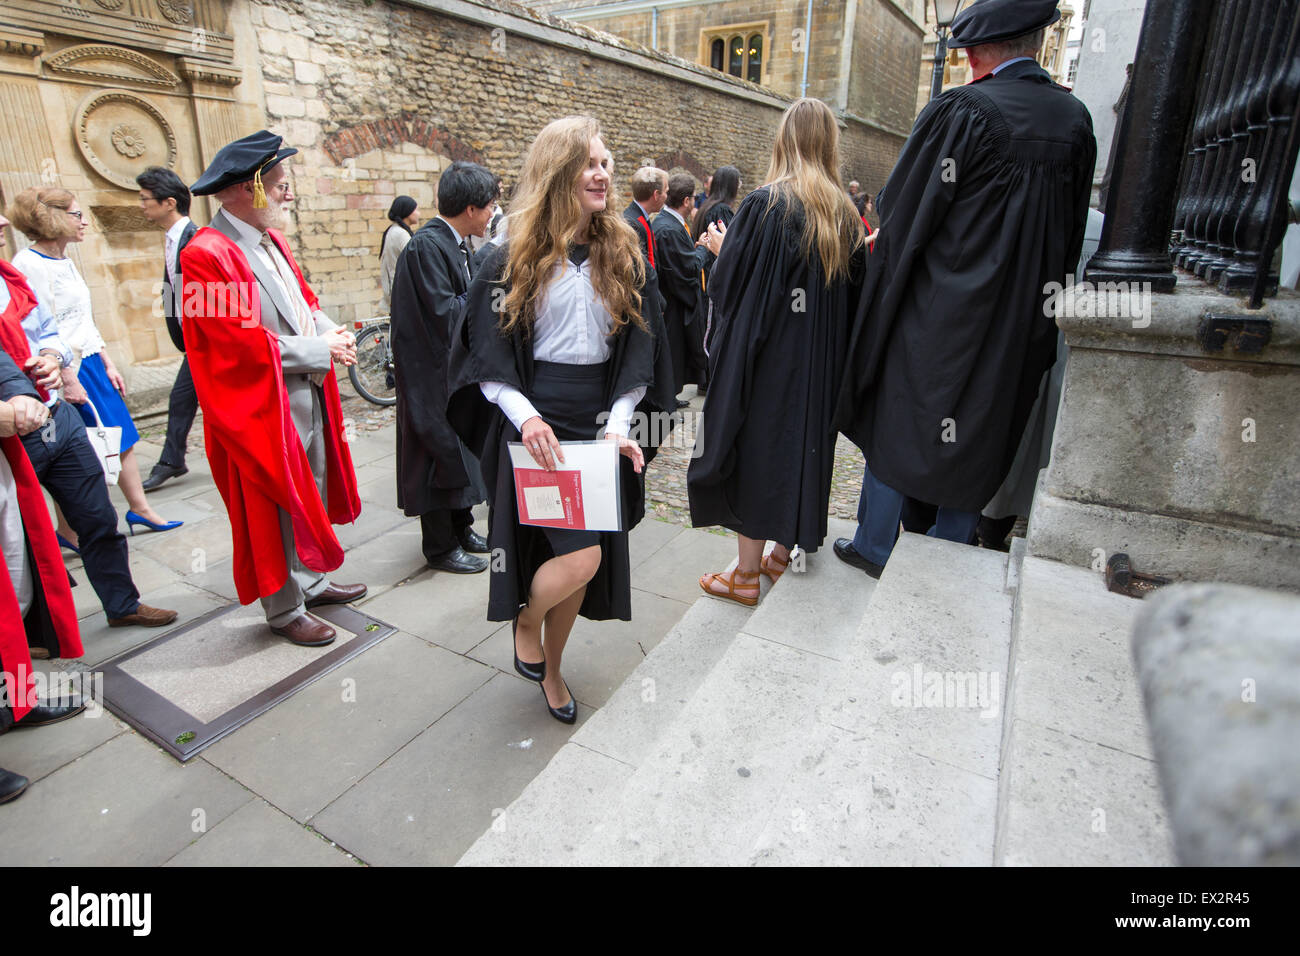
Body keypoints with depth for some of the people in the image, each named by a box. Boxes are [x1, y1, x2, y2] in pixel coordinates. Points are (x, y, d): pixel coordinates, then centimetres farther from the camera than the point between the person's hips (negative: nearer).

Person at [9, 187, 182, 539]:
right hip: (69, 371, -9)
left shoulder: (65, 260, 13)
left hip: (91, 363, 9)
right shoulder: (30, 264, -14)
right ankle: (68, 530, 14)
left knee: (121, 440, 12)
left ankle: (140, 509, 22)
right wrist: (68, 380, -19)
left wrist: (107, 364, 15)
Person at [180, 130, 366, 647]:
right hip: (263, 406, -9)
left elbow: (305, 300, 17)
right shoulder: (208, 256, -18)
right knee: (277, 504, 3)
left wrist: (329, 330, -5)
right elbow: (241, 344, -22)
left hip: (307, 393, 9)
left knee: (311, 491, 18)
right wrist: (320, 350, -18)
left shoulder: (271, 241, 10)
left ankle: (311, 582, 35)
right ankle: (284, 609, 20)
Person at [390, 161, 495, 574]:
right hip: (433, 373, -9)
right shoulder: (427, 246, -19)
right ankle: (440, 546, 16)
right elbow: (445, 313, -25)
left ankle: (460, 528, 32)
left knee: (460, 449, 17)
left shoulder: (459, 246, 10)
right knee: (439, 453, 1)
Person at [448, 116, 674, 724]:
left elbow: (638, 350, 4)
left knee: (583, 561, 9)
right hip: (536, 421, -3)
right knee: (580, 556, -15)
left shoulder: (623, 256, 6)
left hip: (599, 423, 4)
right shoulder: (514, 261, -1)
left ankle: (550, 669, 33)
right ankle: (525, 621, 20)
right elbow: (489, 354, -2)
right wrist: (525, 415, -18)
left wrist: (619, 423, -9)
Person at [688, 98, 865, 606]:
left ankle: (746, 574, 13)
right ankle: (783, 554, 30)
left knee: (757, 447, 4)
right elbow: (851, 293, 9)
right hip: (820, 362, 6)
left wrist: (720, 248, 6)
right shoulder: (845, 213, 5)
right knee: (804, 441, 16)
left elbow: (730, 283, -12)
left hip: (767, 356, -6)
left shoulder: (766, 204, -14)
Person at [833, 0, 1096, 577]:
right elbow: (1072, 233, 13)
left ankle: (873, 547, 22)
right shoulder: (1076, 119, 5)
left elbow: (899, 211, -9)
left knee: (898, 422, 10)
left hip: (938, 309, -5)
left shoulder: (961, 110, -13)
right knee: (979, 432, 16)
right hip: (1021, 317, 5)